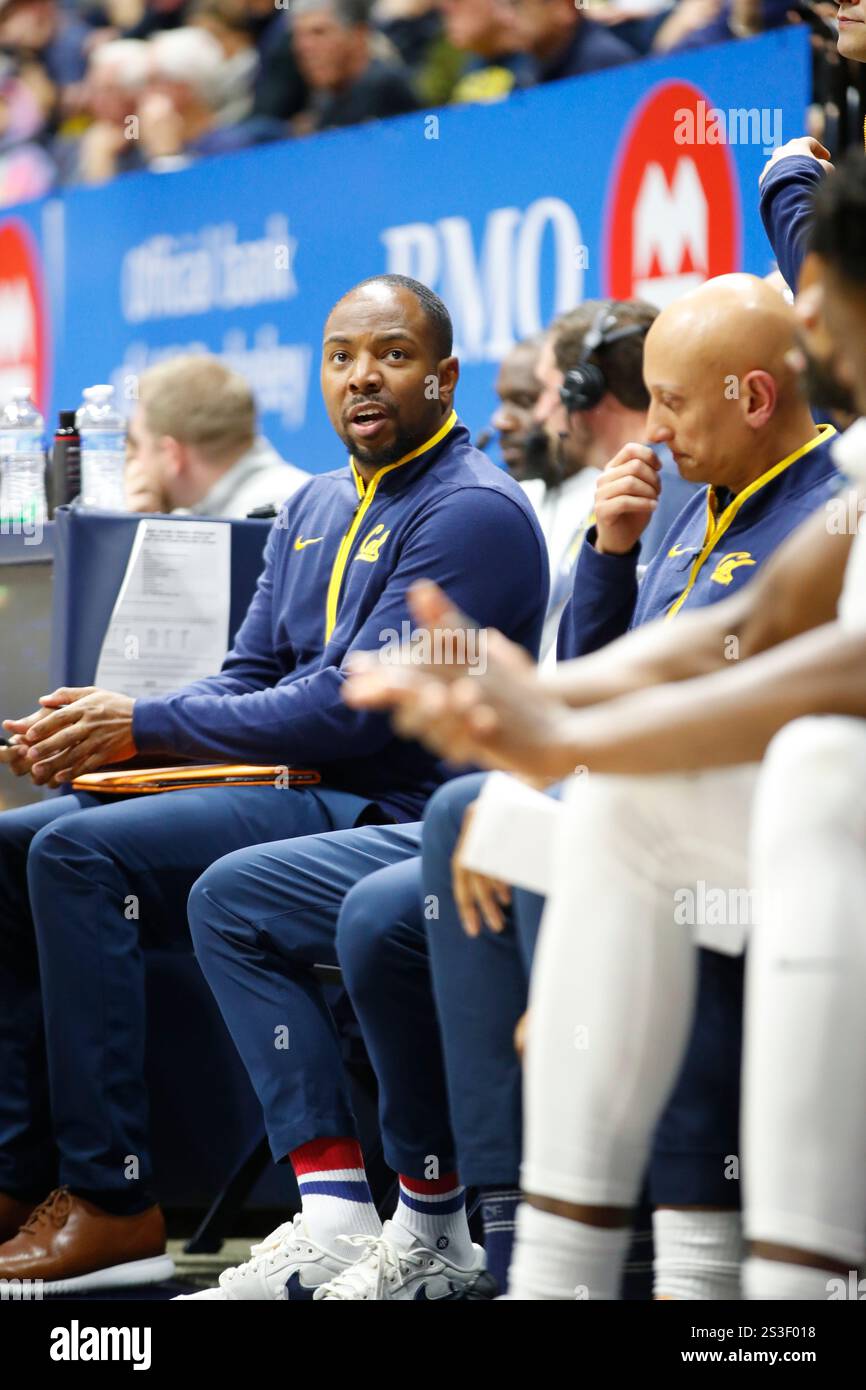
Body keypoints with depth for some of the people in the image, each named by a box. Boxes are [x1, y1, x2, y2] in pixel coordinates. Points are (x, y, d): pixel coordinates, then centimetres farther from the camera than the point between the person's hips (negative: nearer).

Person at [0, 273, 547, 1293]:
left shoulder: (471, 513, -10)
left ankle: (113, 1201, -22)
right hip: (287, 788, 9)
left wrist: (144, 726, -15)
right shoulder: (313, 510, 19)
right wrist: (91, 732, -1)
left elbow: (355, 707, -18)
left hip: (384, 815, -9)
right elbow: (249, 678, 18)